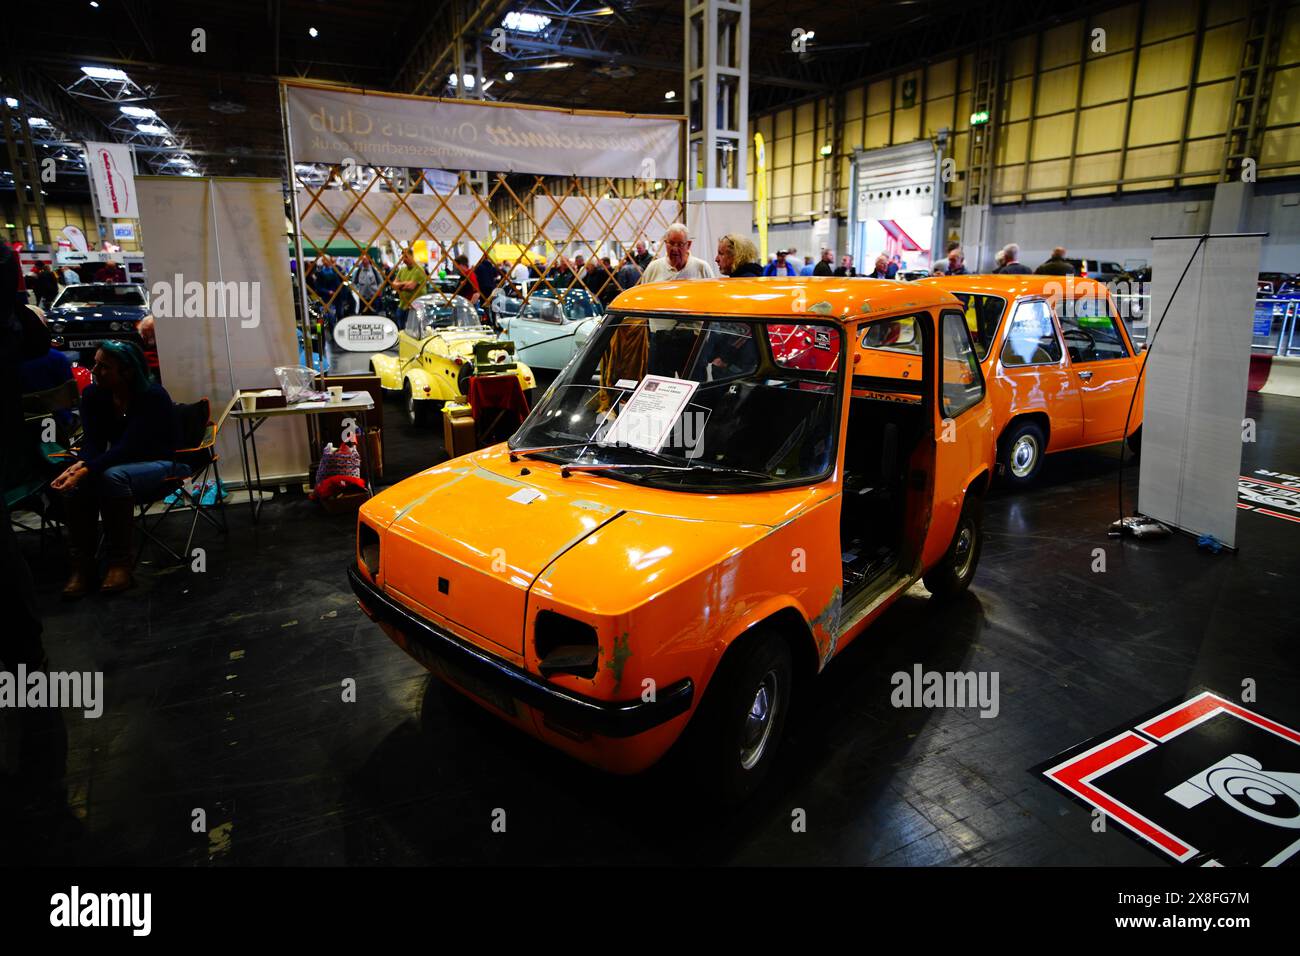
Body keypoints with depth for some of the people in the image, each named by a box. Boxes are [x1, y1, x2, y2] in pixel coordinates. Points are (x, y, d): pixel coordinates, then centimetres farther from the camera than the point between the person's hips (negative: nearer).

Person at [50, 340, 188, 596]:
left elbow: (129, 447, -27)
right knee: (74, 482, -25)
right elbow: (92, 441, -9)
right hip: (121, 463, 6)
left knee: (112, 476, -35)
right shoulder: (92, 394, -2)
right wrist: (79, 465, -31)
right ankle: (81, 563, -14)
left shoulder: (153, 396, -20)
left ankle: (121, 562, -22)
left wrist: (85, 470, -37)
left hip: (161, 464, -5)